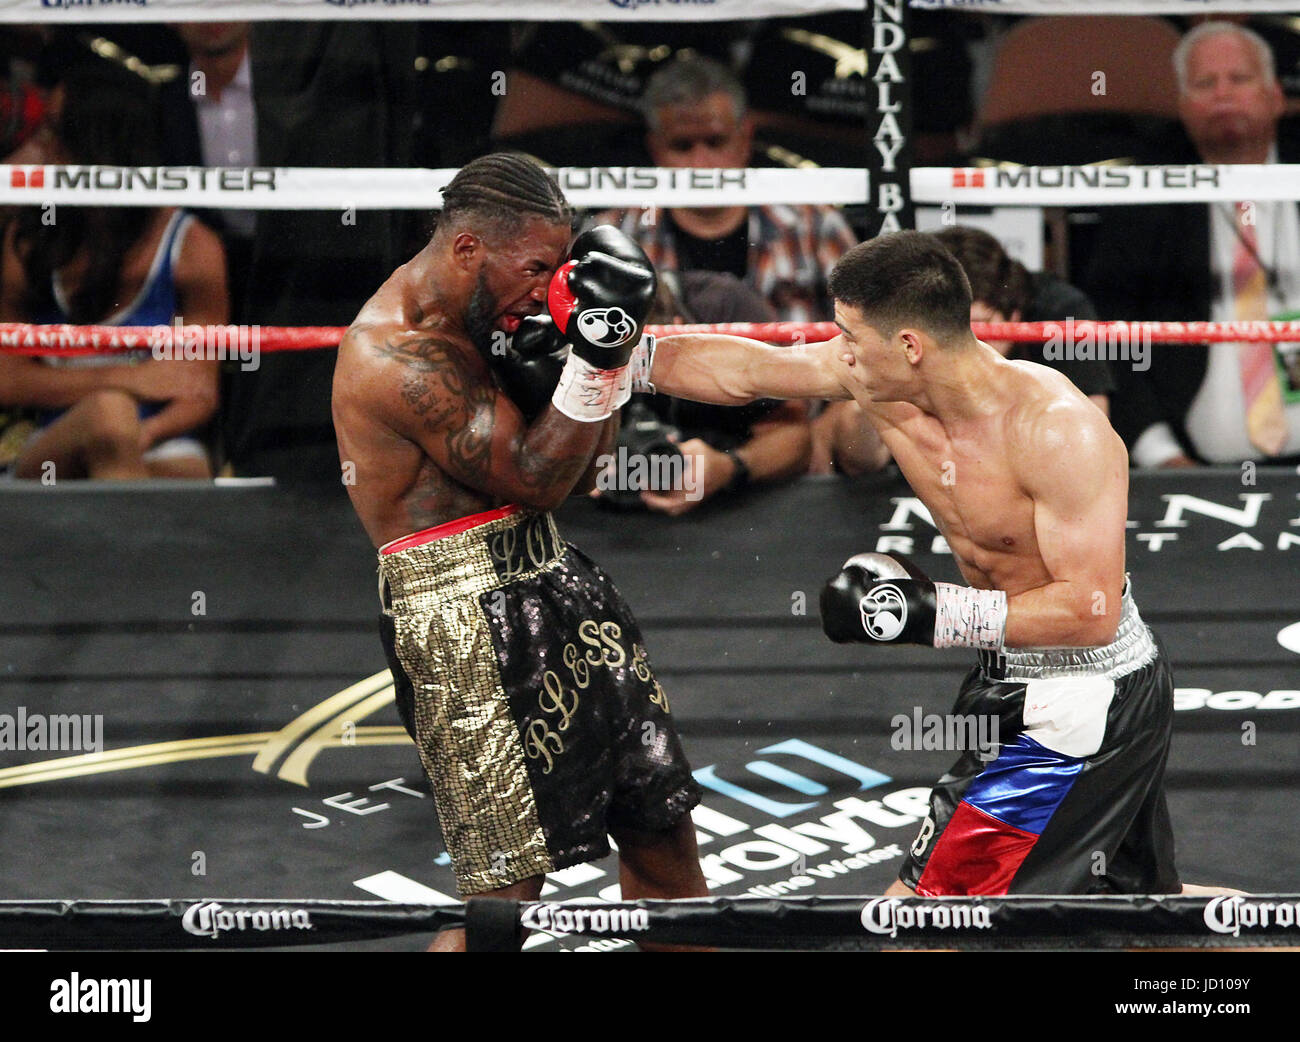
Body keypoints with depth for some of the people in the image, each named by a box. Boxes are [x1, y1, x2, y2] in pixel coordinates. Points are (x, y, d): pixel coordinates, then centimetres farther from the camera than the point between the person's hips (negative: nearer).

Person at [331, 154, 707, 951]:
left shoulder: (476, 320, 11)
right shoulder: (398, 358, -18)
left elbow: (578, 465, 14)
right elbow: (534, 479, -18)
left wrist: (605, 357, -1)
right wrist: (593, 357, -23)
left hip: (551, 580, 10)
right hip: (464, 617, -10)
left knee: (662, 827, 14)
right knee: (507, 880, -12)